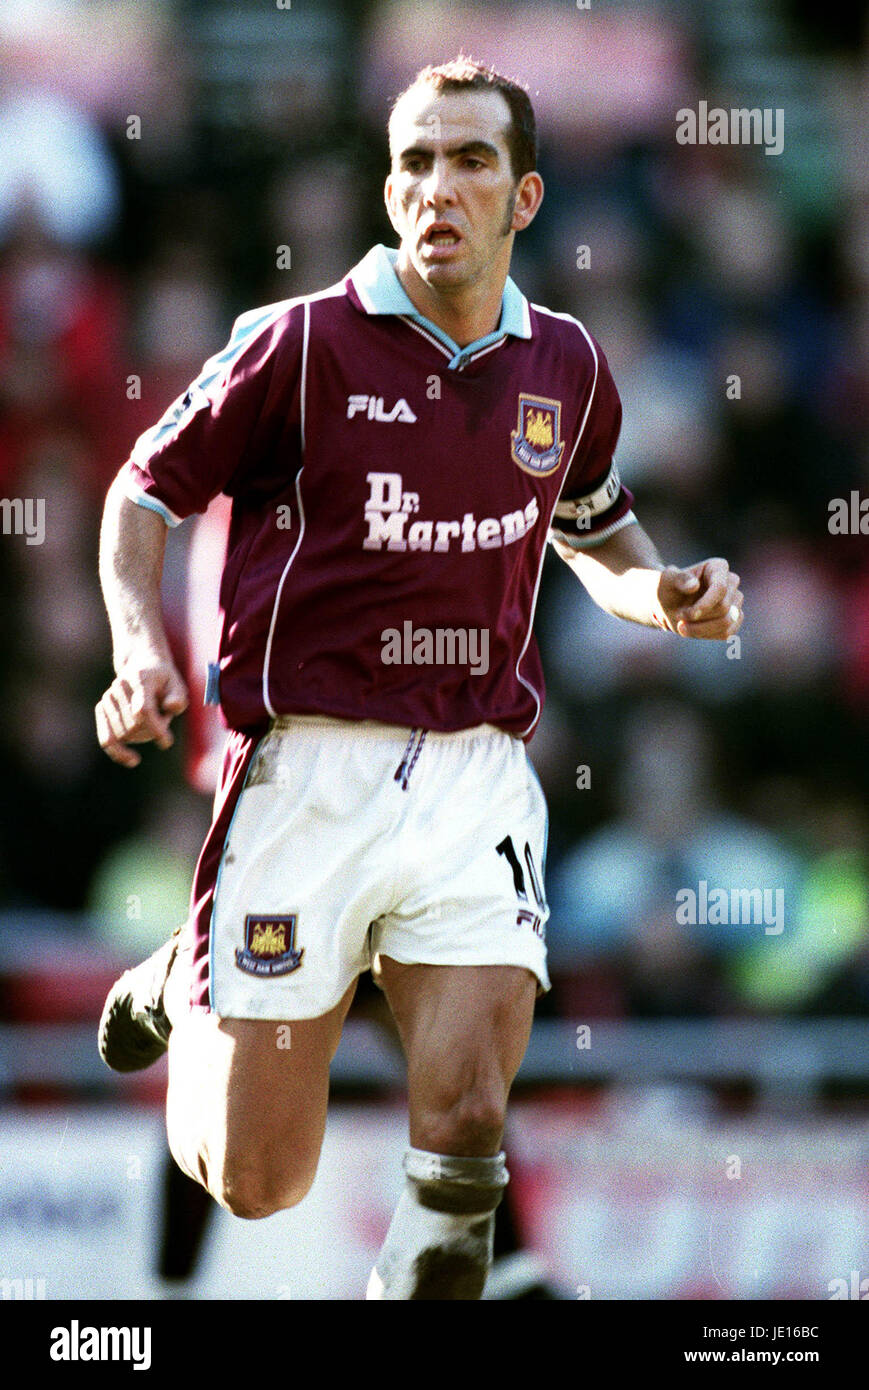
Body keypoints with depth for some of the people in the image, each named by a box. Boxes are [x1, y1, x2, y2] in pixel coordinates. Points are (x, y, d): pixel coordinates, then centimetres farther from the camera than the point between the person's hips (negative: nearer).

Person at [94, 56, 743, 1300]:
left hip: (478, 772, 2)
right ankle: (187, 986, 38)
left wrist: (667, 594, 5)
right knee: (255, 1181, 3)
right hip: (308, 770, -2)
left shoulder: (566, 366, 8)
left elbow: (597, 534, 27)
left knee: (467, 1130, -17)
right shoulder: (304, 343, -4)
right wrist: (142, 648, -12)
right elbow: (146, 493, 6)